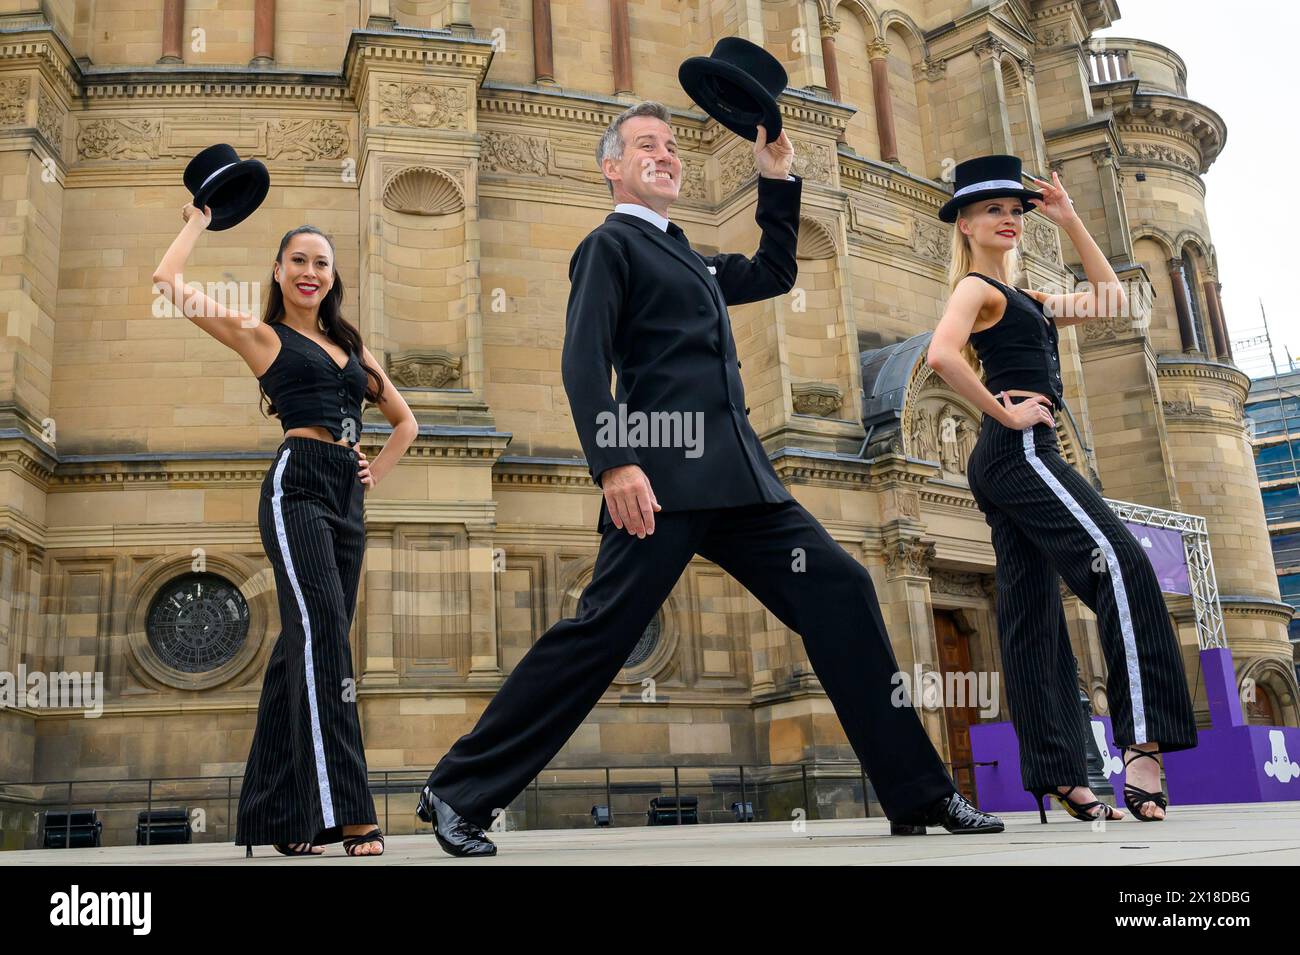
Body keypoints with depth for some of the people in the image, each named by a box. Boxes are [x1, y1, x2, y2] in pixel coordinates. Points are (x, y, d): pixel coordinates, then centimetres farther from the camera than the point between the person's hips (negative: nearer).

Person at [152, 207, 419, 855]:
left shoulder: (353, 346, 23)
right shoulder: (261, 334, 9)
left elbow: (404, 420, 30)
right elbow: (167, 280, 1)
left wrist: (378, 471, 14)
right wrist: (199, 221, 15)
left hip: (347, 501, 6)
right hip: (297, 487, -6)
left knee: (304, 644, 5)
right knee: (323, 631, -22)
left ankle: (275, 815, 11)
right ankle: (345, 814, -26)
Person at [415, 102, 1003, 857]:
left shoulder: (690, 260, 27)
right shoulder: (611, 244, 3)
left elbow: (774, 273, 38)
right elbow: (583, 361, -10)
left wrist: (779, 178, 29)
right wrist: (613, 463, -23)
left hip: (736, 477, 8)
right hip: (664, 478, -8)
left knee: (841, 589, -1)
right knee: (605, 629, -12)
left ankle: (920, 795, 5)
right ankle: (460, 792, 1)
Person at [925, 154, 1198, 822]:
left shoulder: (1022, 298, 26)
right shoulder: (975, 287, -2)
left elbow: (1109, 300, 28)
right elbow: (940, 354, -20)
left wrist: (1070, 221, 23)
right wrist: (1006, 413, -15)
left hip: (1004, 465, 10)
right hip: (1019, 450, -10)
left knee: (1030, 614, 3)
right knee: (1123, 567, -21)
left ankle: (1059, 776, 3)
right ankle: (1142, 742, -27)